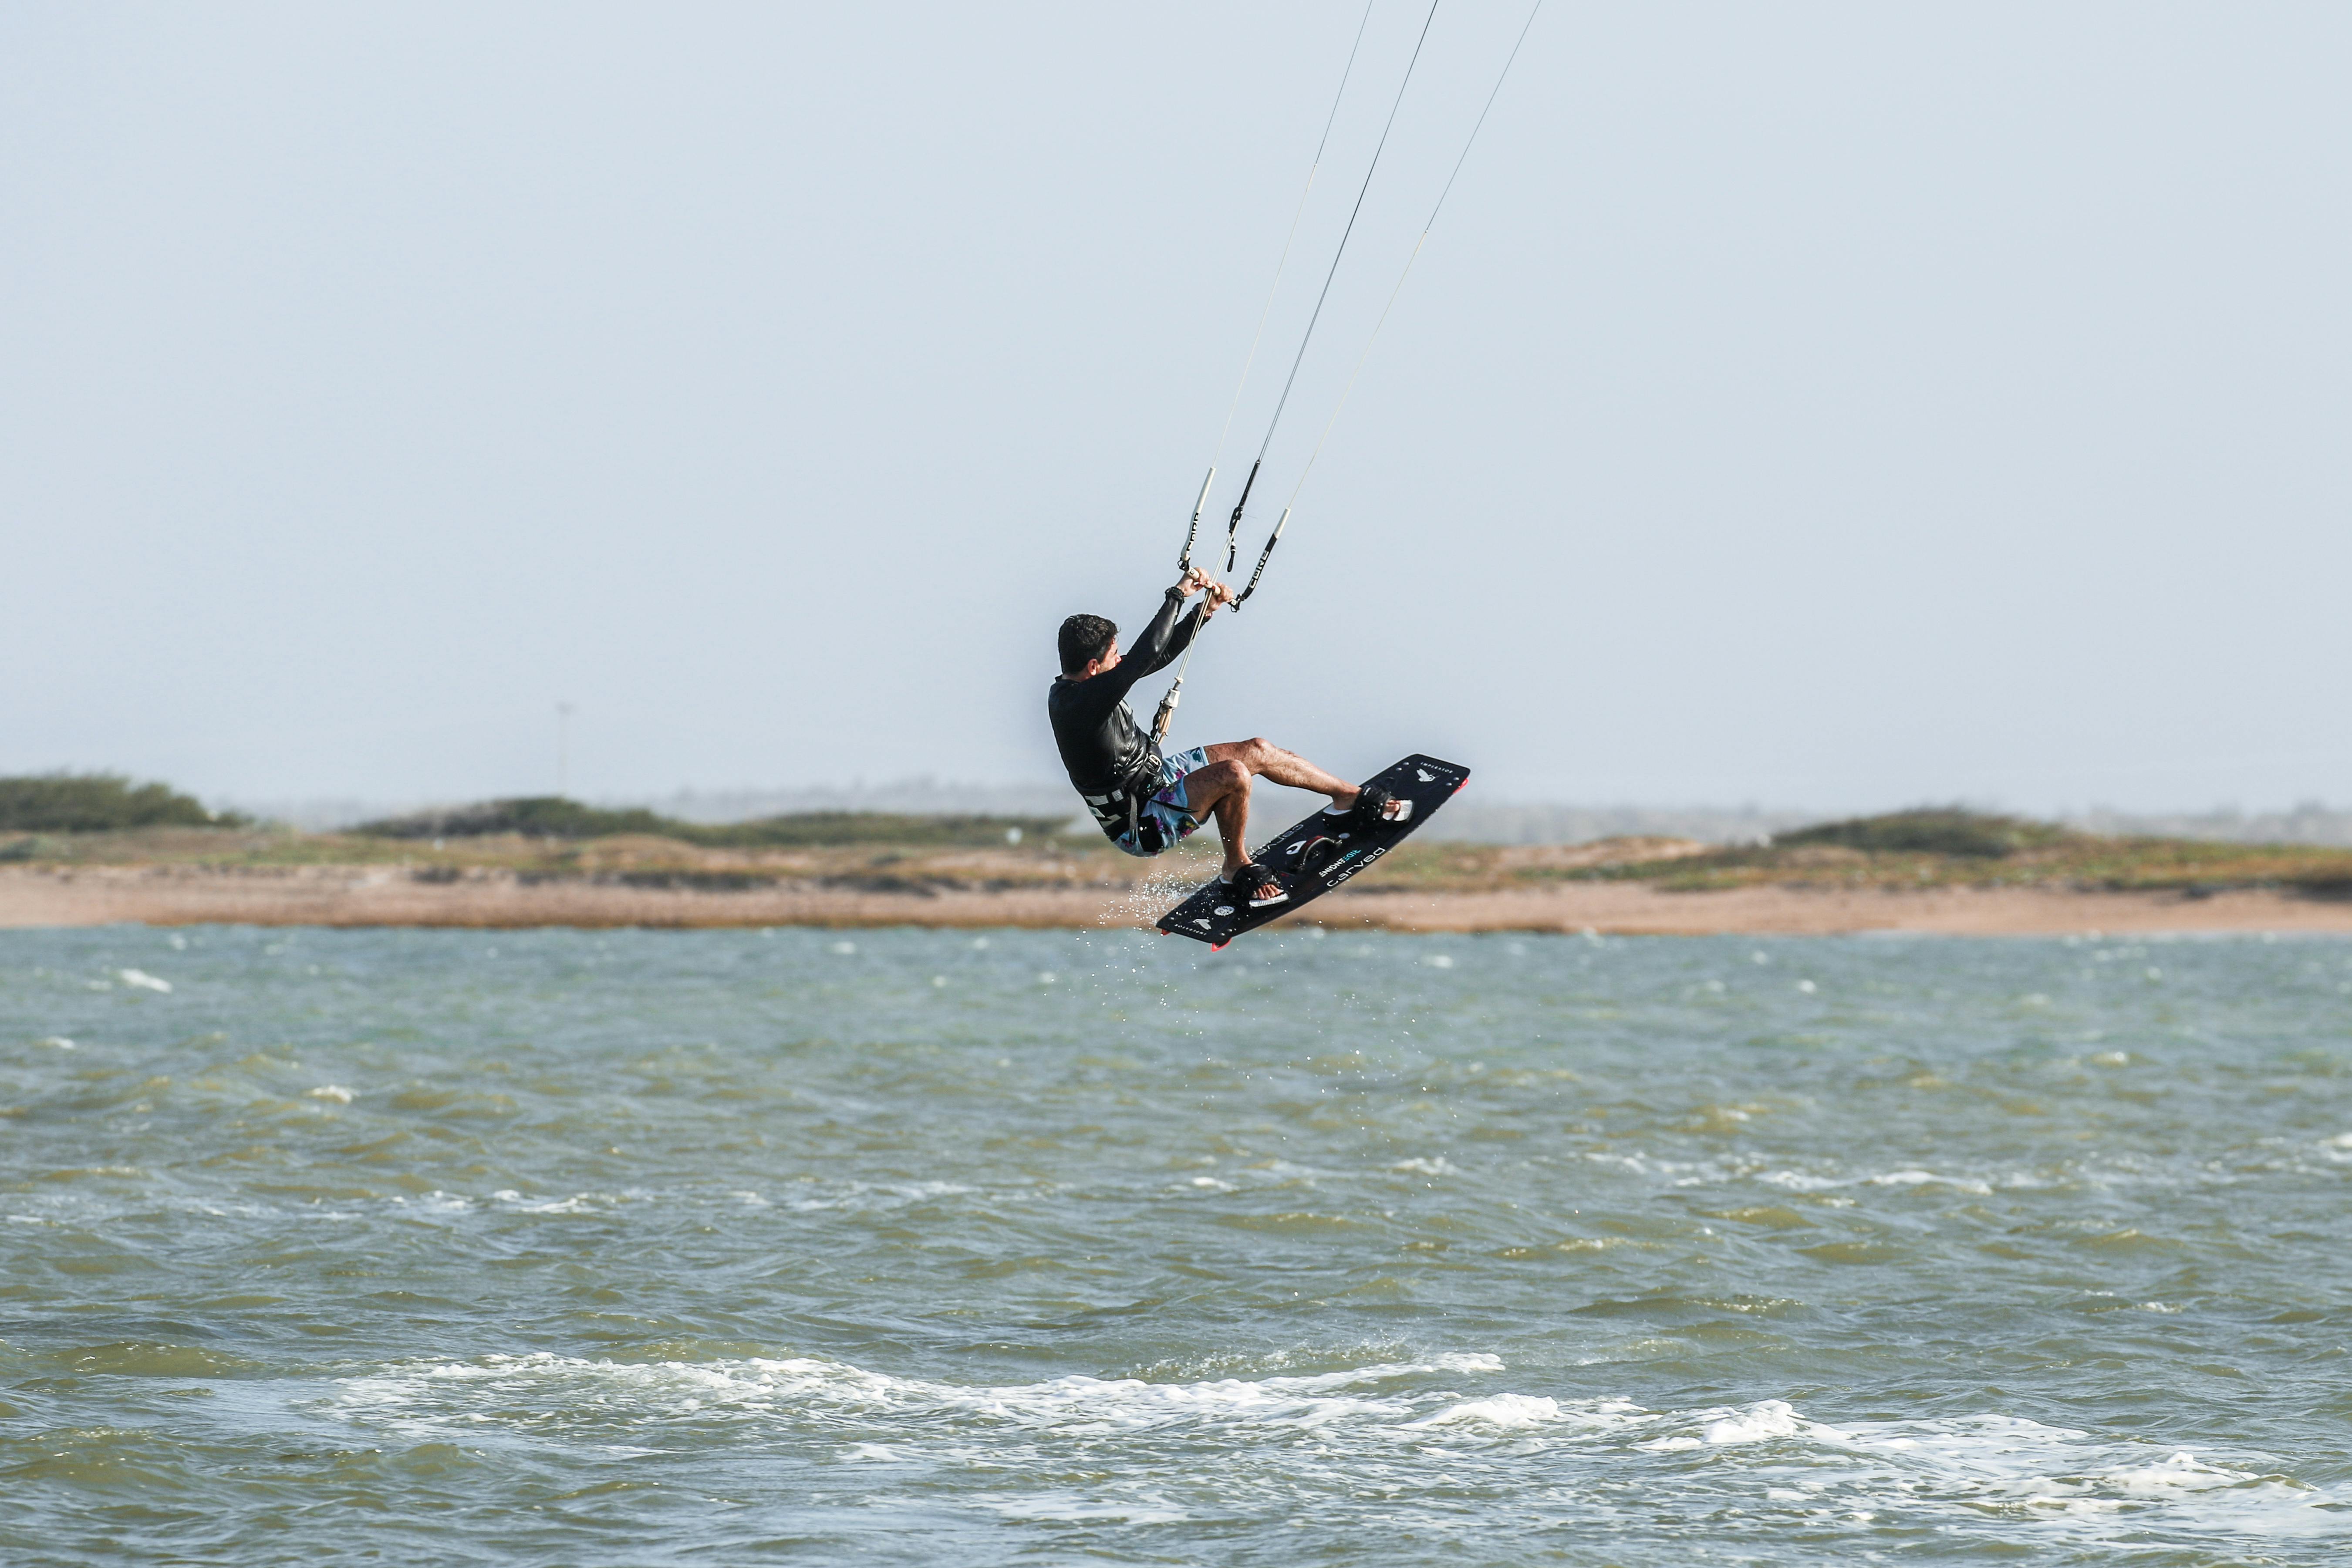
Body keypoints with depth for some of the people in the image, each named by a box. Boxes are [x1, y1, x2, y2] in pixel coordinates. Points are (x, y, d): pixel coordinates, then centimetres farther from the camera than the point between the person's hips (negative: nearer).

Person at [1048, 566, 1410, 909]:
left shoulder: (1075, 685, -2)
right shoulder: (1079, 704, -32)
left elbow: (1156, 657, 9)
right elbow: (1147, 654, -39)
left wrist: (1204, 613, 3)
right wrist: (1178, 596, -29)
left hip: (1155, 777, 11)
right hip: (1140, 827, -11)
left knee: (1257, 751, 11)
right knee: (1233, 775, -30)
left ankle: (1352, 797, 28)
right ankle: (1238, 867, -6)